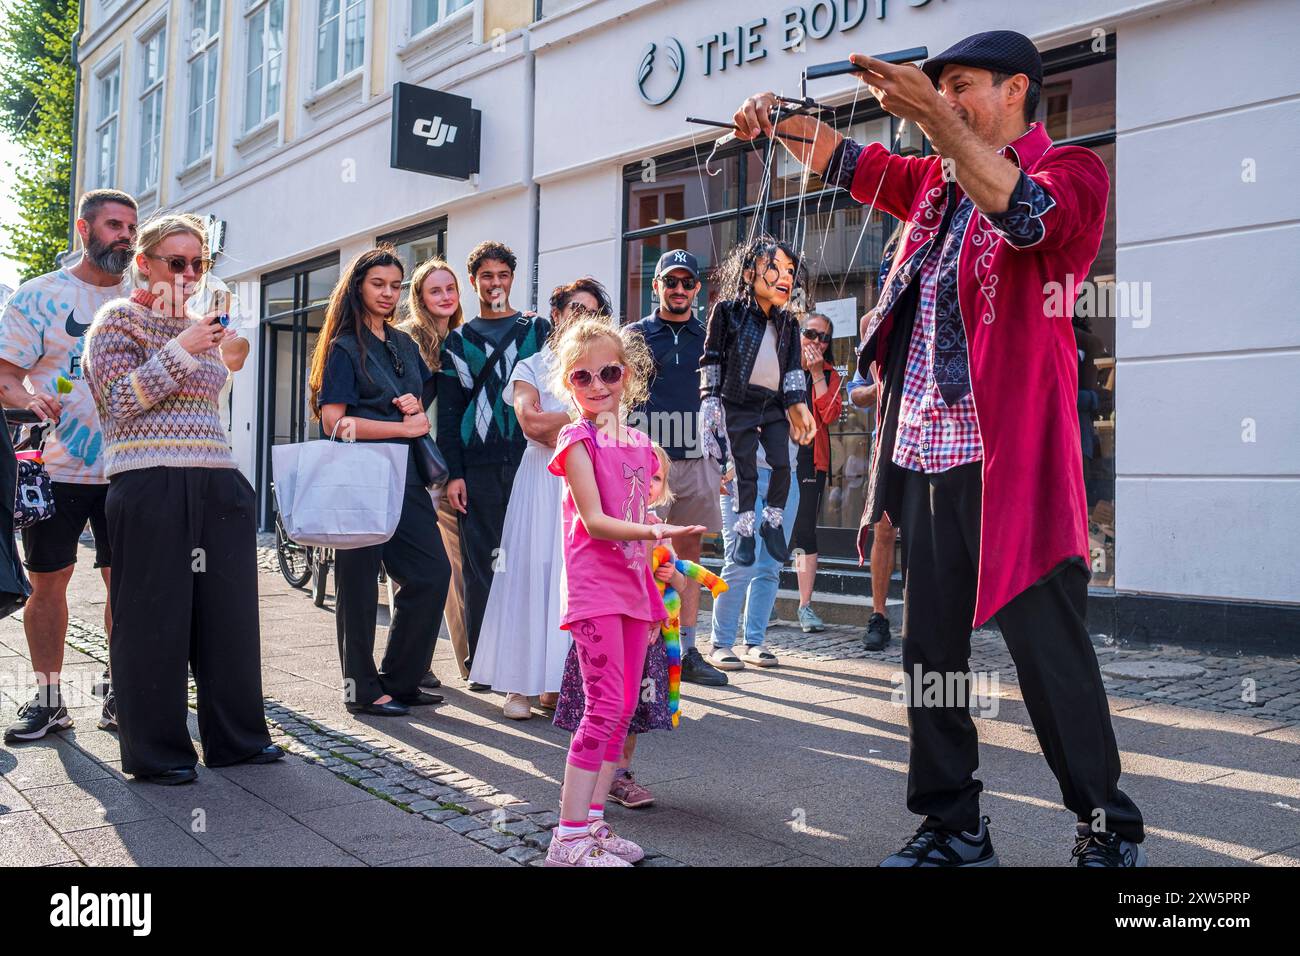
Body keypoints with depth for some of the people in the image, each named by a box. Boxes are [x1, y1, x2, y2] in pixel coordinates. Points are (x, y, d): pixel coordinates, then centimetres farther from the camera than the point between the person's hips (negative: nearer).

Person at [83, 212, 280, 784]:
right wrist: (181, 350, -14)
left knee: (231, 611, 6)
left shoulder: (200, 328, 21)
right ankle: (154, 752, 11)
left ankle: (236, 735, 18)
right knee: (154, 618, -1)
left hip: (216, 484, 7)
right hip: (149, 484, -6)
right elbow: (120, 400, -11)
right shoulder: (120, 318, 1)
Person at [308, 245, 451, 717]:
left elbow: (427, 399, 25)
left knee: (433, 572, 1)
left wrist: (417, 404, 0)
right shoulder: (344, 347, -3)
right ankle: (362, 688, 12)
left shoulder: (404, 344, 17)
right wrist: (405, 426, -12)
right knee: (359, 581, 1)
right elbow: (334, 420, -12)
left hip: (405, 475, 7)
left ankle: (400, 680, 14)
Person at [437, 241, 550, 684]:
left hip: (529, 460, -1)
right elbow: (448, 410, 9)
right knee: (480, 561, 1)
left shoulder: (537, 330, 12)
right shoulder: (458, 340, 14)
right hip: (478, 468, 1)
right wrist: (453, 473, 0)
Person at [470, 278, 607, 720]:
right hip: (543, 481, -2)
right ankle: (522, 684, -4)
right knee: (534, 570, -9)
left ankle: (561, 682, 0)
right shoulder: (531, 367, 11)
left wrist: (556, 429, -6)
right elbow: (531, 423, -7)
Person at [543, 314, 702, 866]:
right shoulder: (577, 440, -5)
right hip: (594, 586, -7)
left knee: (624, 709, 8)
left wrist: (654, 593, 17)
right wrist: (653, 531, -28)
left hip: (633, 586, 7)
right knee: (605, 707, -11)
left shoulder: (639, 443, 14)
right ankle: (568, 839, -3)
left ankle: (592, 822, 18)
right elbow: (594, 521, -14)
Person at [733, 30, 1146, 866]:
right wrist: (781, 117, 3)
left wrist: (936, 118, -28)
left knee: (1049, 649, -1)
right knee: (930, 652, 10)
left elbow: (1026, 214, -21)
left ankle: (1109, 829, 18)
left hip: (1013, 458, -7)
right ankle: (953, 826, 24)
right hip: (927, 456, 7)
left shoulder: (1072, 171, 0)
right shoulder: (937, 181, 19)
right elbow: (847, 160, 22)